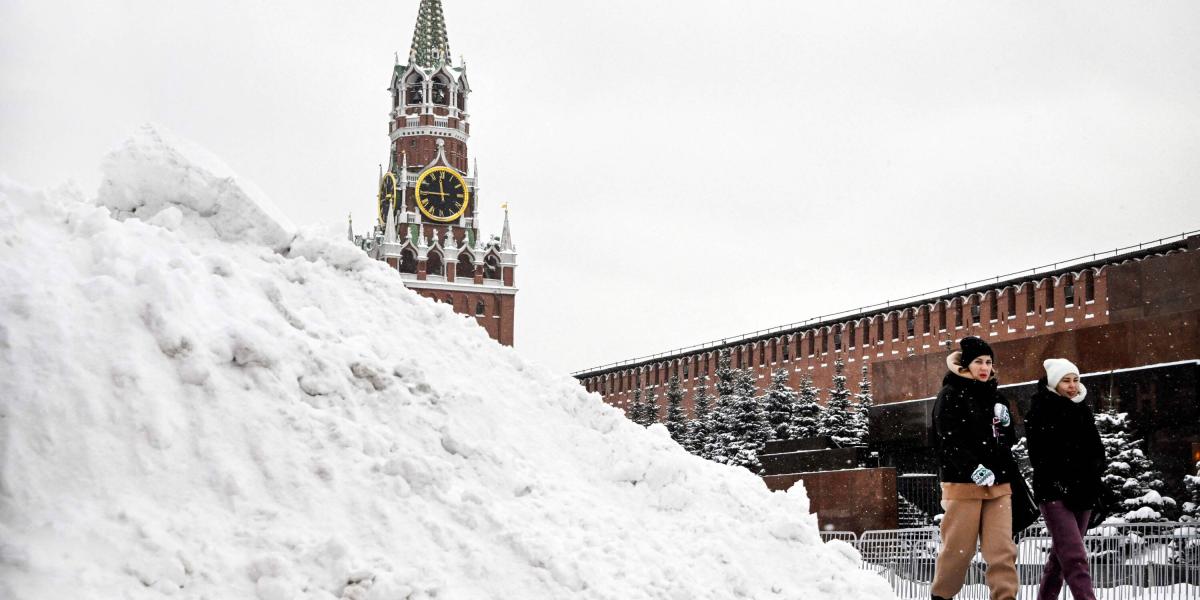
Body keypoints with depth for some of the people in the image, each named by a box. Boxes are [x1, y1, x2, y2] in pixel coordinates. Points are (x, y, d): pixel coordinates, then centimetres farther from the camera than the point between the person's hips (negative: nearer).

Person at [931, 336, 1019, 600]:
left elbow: (1007, 439, 23)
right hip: (963, 480, -6)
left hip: (998, 482, 6)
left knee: (1002, 548, -3)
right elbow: (950, 442, -13)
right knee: (958, 548, 0)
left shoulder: (994, 395, 18)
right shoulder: (951, 395, -3)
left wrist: (1004, 422, 1)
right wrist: (974, 469, -26)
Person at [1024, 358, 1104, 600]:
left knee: (1061, 554, 13)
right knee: (1074, 557, -15)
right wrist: (1059, 484, -17)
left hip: (1083, 492, 7)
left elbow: (1096, 449, 18)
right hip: (1055, 493, -7)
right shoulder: (1041, 410, -4)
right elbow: (1039, 454, -11)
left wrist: (1093, 475, 2)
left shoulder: (1083, 410, 15)